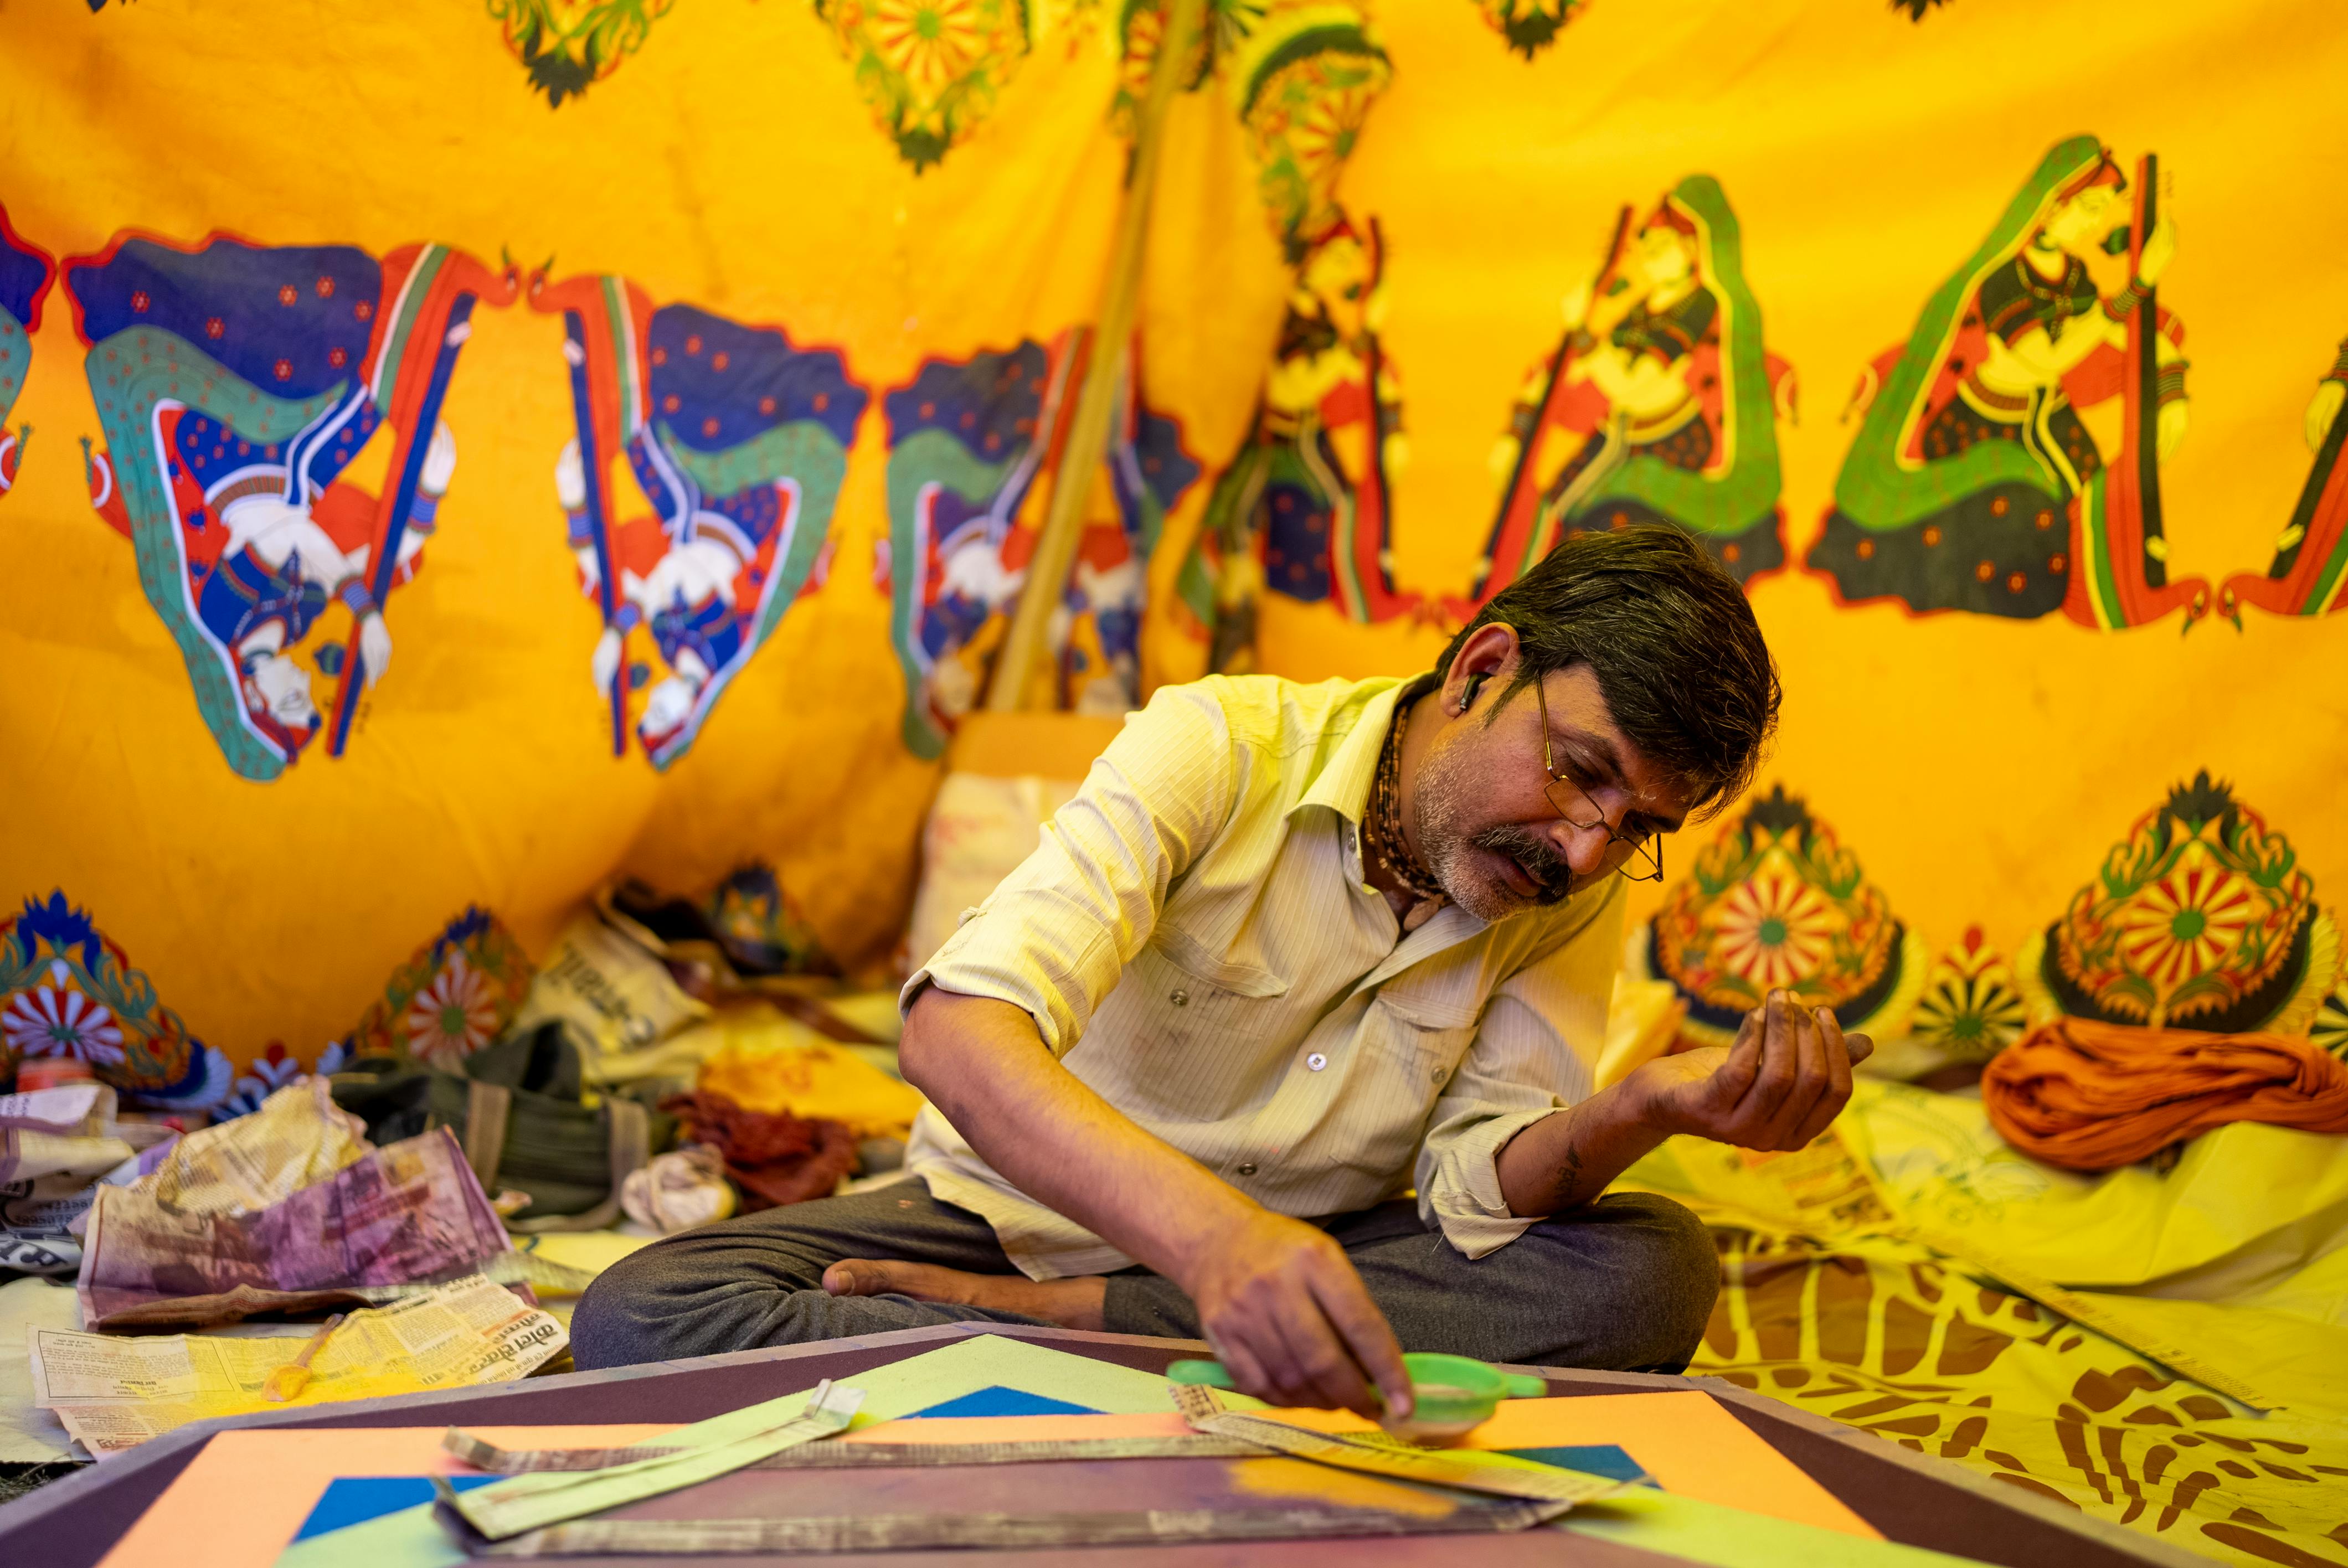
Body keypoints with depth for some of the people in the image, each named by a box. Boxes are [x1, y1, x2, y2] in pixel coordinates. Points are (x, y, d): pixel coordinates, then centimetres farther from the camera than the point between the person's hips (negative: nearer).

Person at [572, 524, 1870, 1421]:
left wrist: (1640, 1114, -36)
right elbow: (955, 1035, -36)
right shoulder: (1219, 748, -21)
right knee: (642, 1320, -26)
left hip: (1310, 1248, 4)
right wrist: (1215, 1234, -53)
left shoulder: (1579, 896, -6)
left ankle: (1020, 1319, -21)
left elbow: (1477, 1198, -14)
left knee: (1654, 1273, -25)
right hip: (1023, 1209, -3)